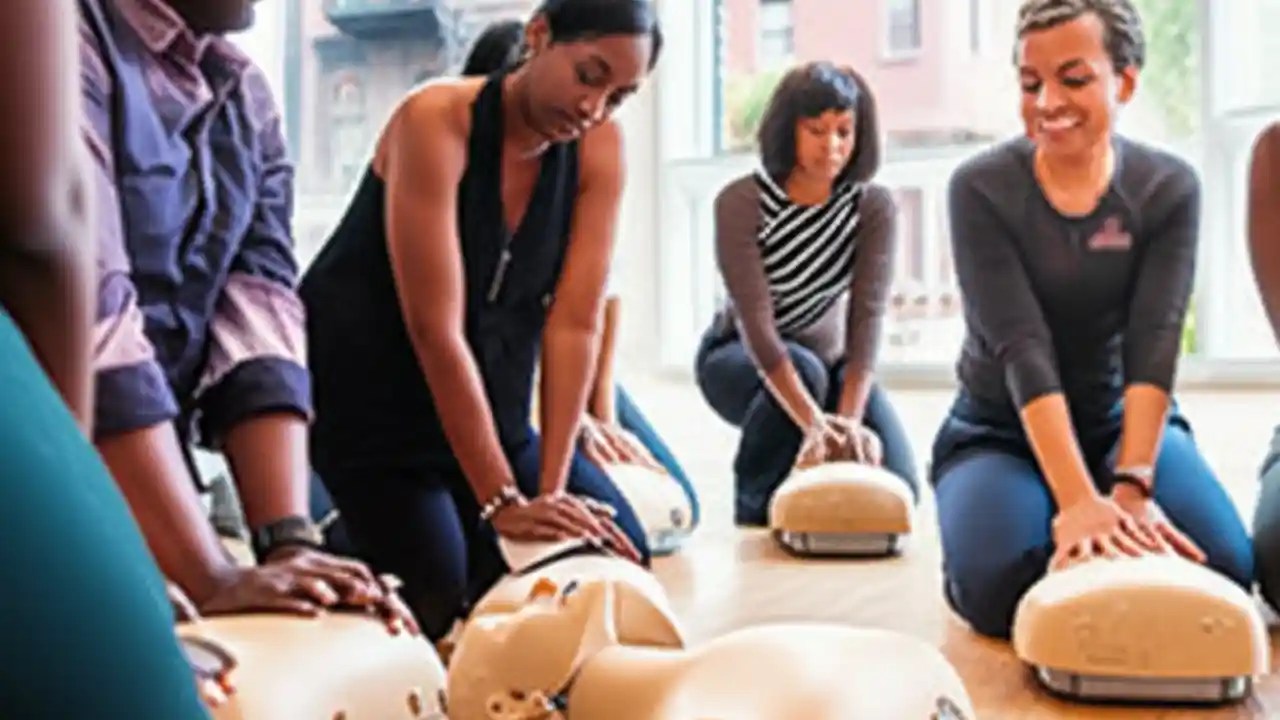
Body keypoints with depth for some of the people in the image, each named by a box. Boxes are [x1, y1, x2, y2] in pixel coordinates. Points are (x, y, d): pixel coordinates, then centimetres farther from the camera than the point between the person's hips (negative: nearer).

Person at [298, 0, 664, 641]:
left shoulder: (600, 148, -8)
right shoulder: (435, 119, -23)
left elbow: (575, 323, -13)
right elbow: (435, 328, -28)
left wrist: (551, 490, -19)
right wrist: (506, 502, -29)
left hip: (485, 401, 6)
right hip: (367, 395, -6)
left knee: (616, 553, -1)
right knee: (442, 597, -19)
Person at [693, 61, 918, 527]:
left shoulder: (874, 206, -15)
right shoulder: (740, 202, -24)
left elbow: (868, 316, -24)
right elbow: (755, 321, -33)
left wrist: (849, 420, -39)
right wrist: (815, 423, -44)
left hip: (830, 358, 3)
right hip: (739, 357, -3)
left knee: (895, 486, -16)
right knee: (804, 368, -37)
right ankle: (753, 515, -14)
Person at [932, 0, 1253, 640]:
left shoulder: (1168, 189, -9)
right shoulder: (981, 189, -17)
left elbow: (1155, 344, -19)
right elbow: (1022, 349, -26)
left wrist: (1131, 486, -34)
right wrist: (1079, 500, -36)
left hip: (1125, 421, 2)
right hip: (1000, 429, -1)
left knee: (1221, 574, -23)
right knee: (1000, 592, -27)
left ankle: (1113, 543, 10)